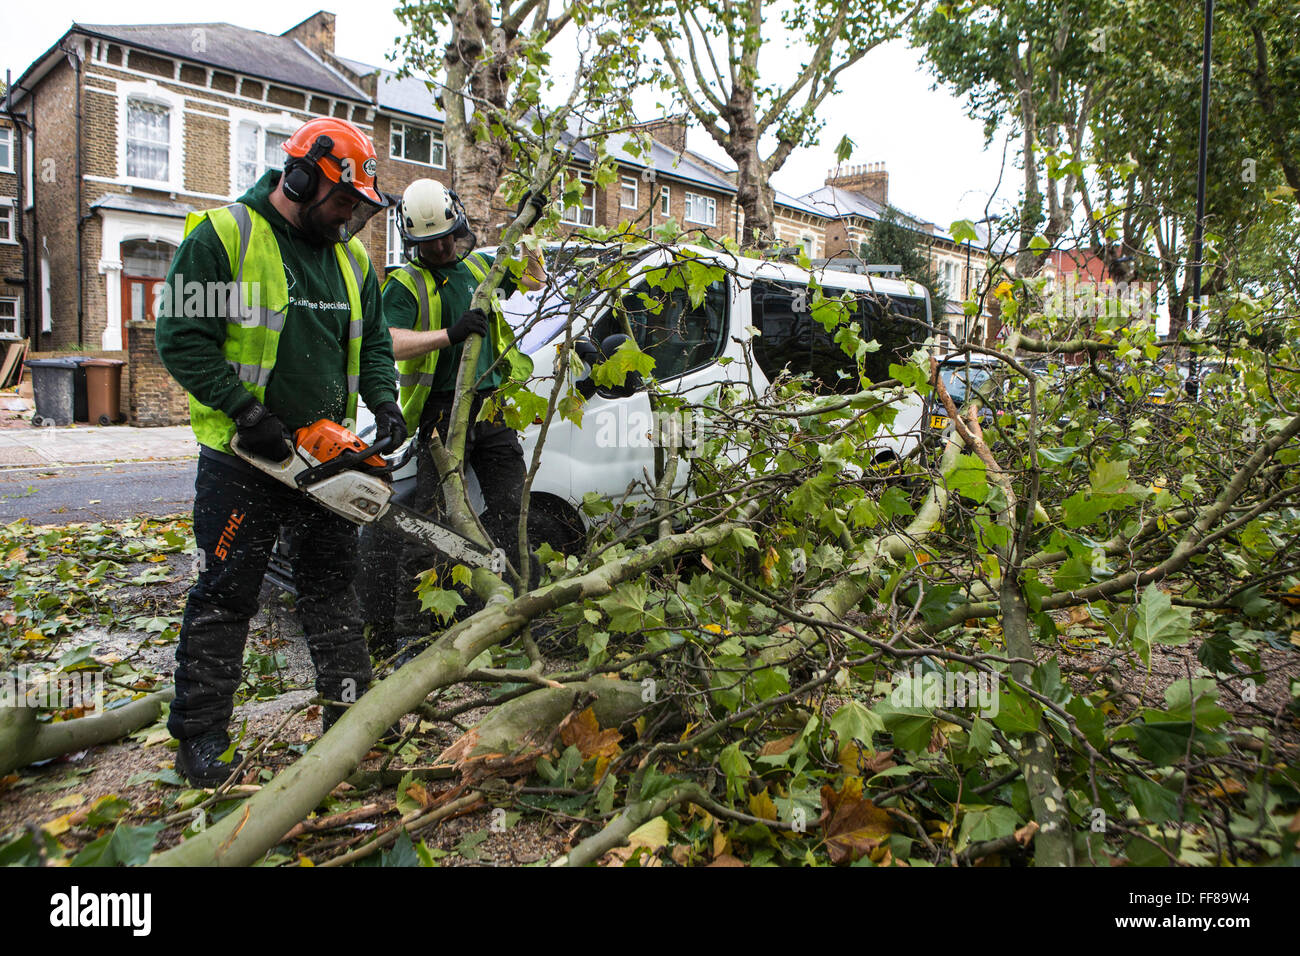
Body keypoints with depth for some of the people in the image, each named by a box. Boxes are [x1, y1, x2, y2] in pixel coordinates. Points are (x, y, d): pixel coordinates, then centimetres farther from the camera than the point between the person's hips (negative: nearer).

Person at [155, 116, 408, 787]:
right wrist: (247, 412, -21)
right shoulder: (221, 237, -9)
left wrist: (382, 401, -2)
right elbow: (182, 339, -13)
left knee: (333, 582, 12)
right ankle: (199, 736, 15)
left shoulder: (348, 258, 10)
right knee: (225, 594, 2)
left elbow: (373, 340, 16)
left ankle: (350, 711, 24)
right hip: (243, 456, -6)